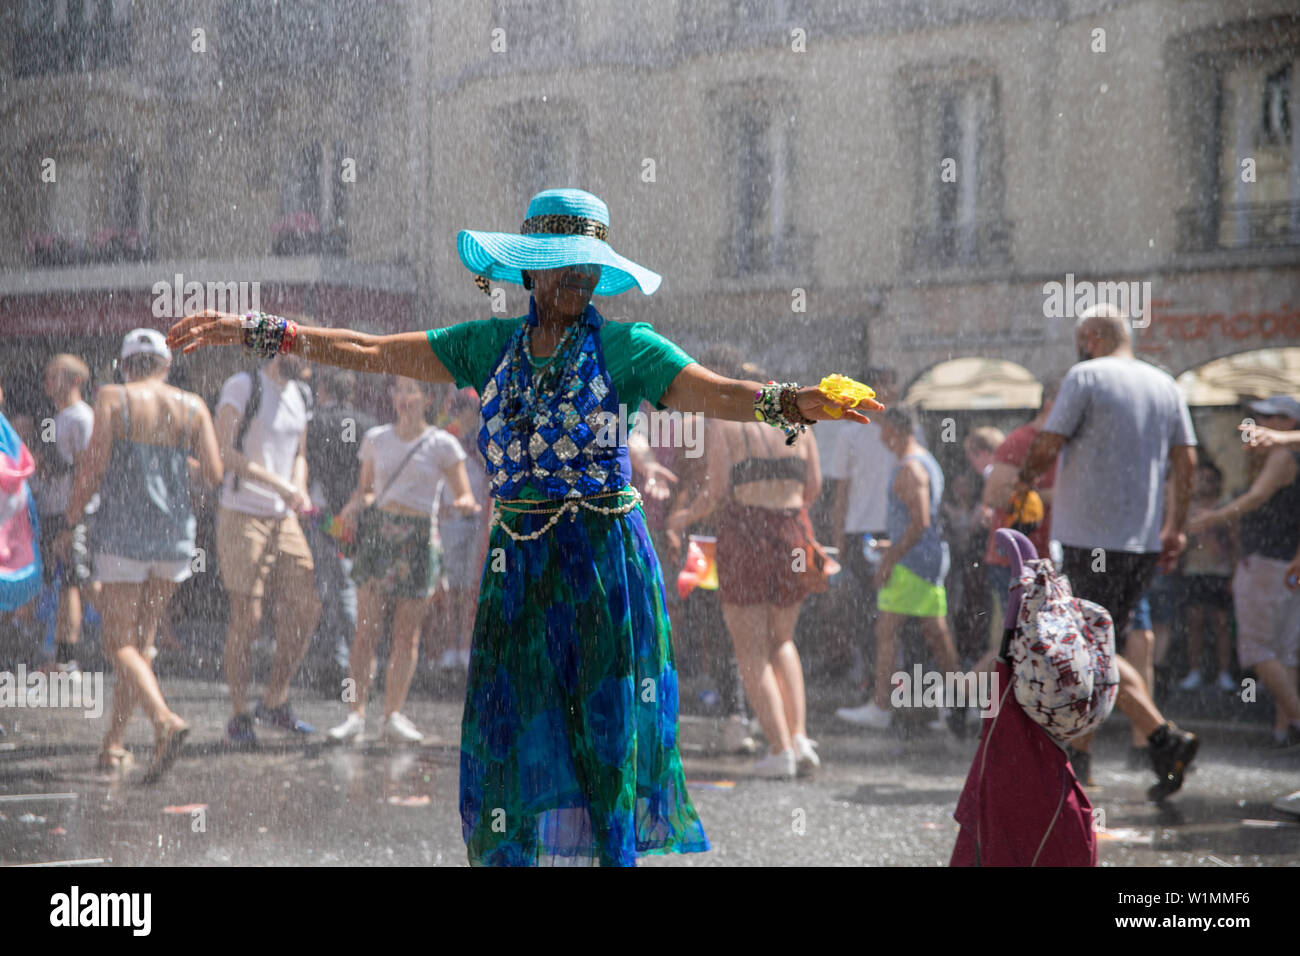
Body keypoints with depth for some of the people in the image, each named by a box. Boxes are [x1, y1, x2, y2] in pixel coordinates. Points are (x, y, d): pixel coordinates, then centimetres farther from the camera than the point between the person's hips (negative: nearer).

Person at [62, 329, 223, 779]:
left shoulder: (112, 398, -4)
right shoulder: (192, 406, 4)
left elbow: (95, 463, -10)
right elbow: (214, 473, -2)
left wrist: (71, 513, 3)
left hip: (123, 533, -4)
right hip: (174, 531, 4)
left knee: (120, 645, -2)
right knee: (140, 642, 15)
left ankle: (165, 720, -26)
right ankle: (113, 745, 18)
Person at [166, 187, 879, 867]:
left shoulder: (623, 348, -2)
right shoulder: (491, 345, 9)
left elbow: (718, 393, -16)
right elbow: (370, 353, 9)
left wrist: (788, 402, -37)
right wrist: (256, 331, 4)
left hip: (603, 563, -3)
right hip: (516, 567, 3)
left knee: (605, 731, -2)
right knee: (515, 736, 4)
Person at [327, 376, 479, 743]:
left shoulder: (442, 444, 3)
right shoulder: (375, 439, 11)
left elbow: (465, 496, 3)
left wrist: (465, 504, -20)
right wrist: (352, 507, -2)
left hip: (420, 540, -1)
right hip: (378, 534, 1)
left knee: (407, 633, 1)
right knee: (367, 627, -7)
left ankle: (393, 716, 9)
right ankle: (356, 714, -6)